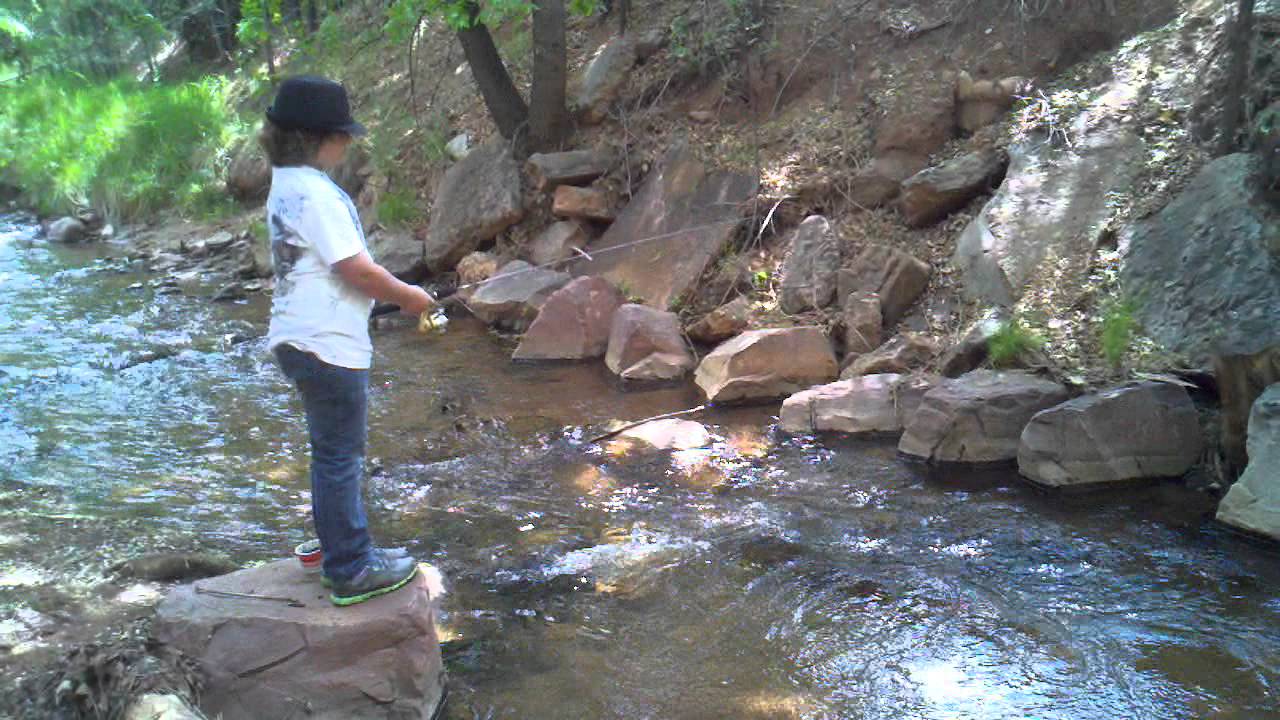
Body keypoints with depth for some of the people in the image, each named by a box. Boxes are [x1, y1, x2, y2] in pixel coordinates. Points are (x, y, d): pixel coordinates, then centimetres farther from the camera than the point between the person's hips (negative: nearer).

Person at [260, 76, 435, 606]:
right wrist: (408, 296, -6)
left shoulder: (287, 184, 12)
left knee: (335, 452, 19)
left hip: (301, 339, 10)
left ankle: (348, 552, 32)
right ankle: (350, 572, 10)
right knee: (339, 456, -1)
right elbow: (356, 268, -21)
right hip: (328, 345, -10)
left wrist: (392, 292, 10)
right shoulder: (314, 192, -19)